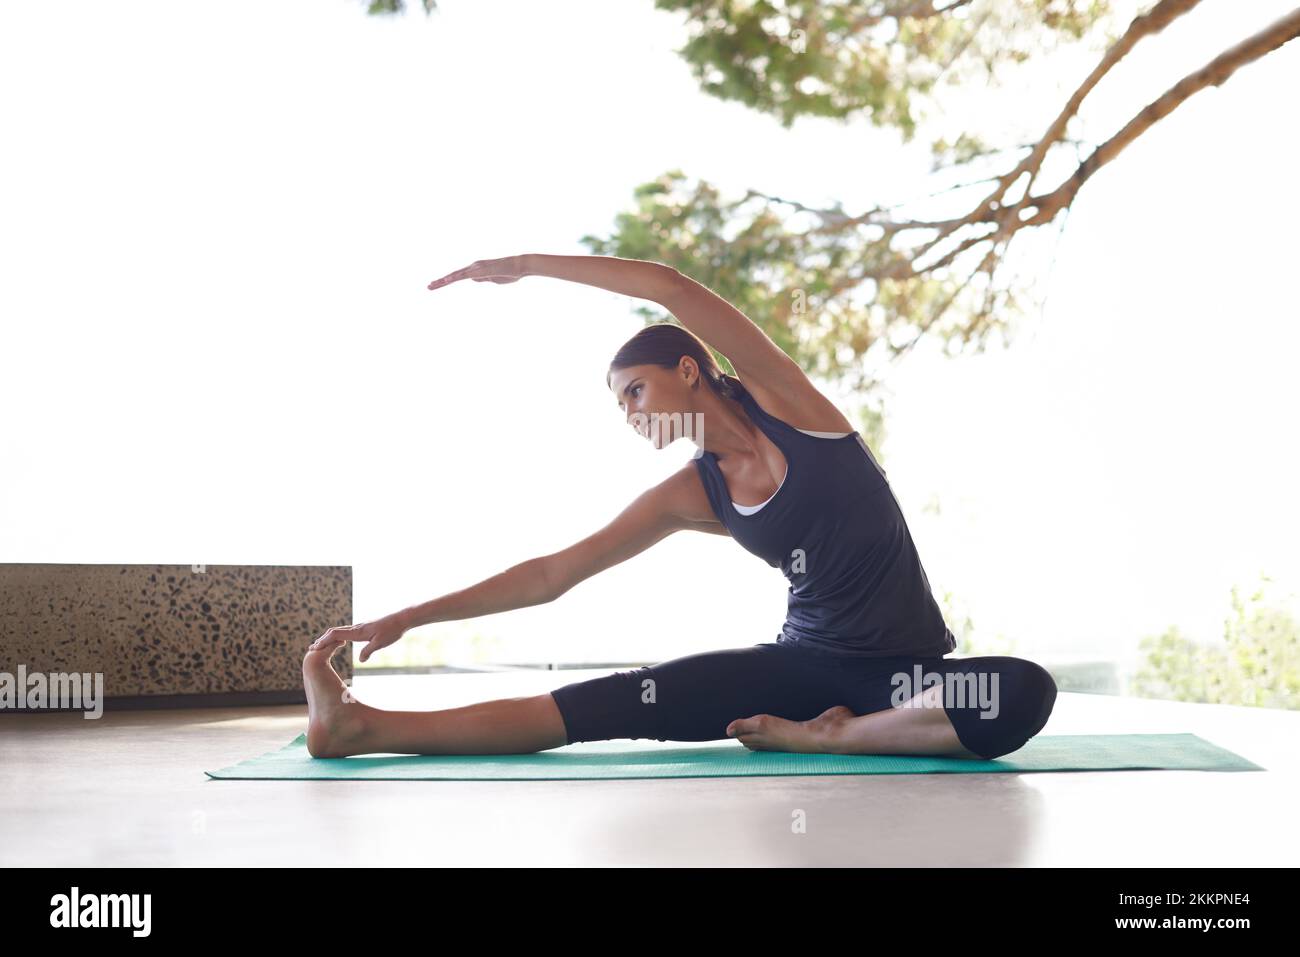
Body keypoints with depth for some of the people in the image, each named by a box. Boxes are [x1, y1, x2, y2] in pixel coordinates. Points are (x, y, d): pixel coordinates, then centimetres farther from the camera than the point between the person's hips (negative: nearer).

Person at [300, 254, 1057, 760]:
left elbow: (671, 287, -17)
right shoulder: (690, 496, 3)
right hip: (806, 663, 2)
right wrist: (405, 620, -1)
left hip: (909, 672, -2)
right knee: (619, 702, -18)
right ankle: (364, 727, -22)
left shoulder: (783, 399, -6)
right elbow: (550, 576, 3)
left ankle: (820, 737, -23)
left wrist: (526, 266, -12)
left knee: (1024, 693, -36)